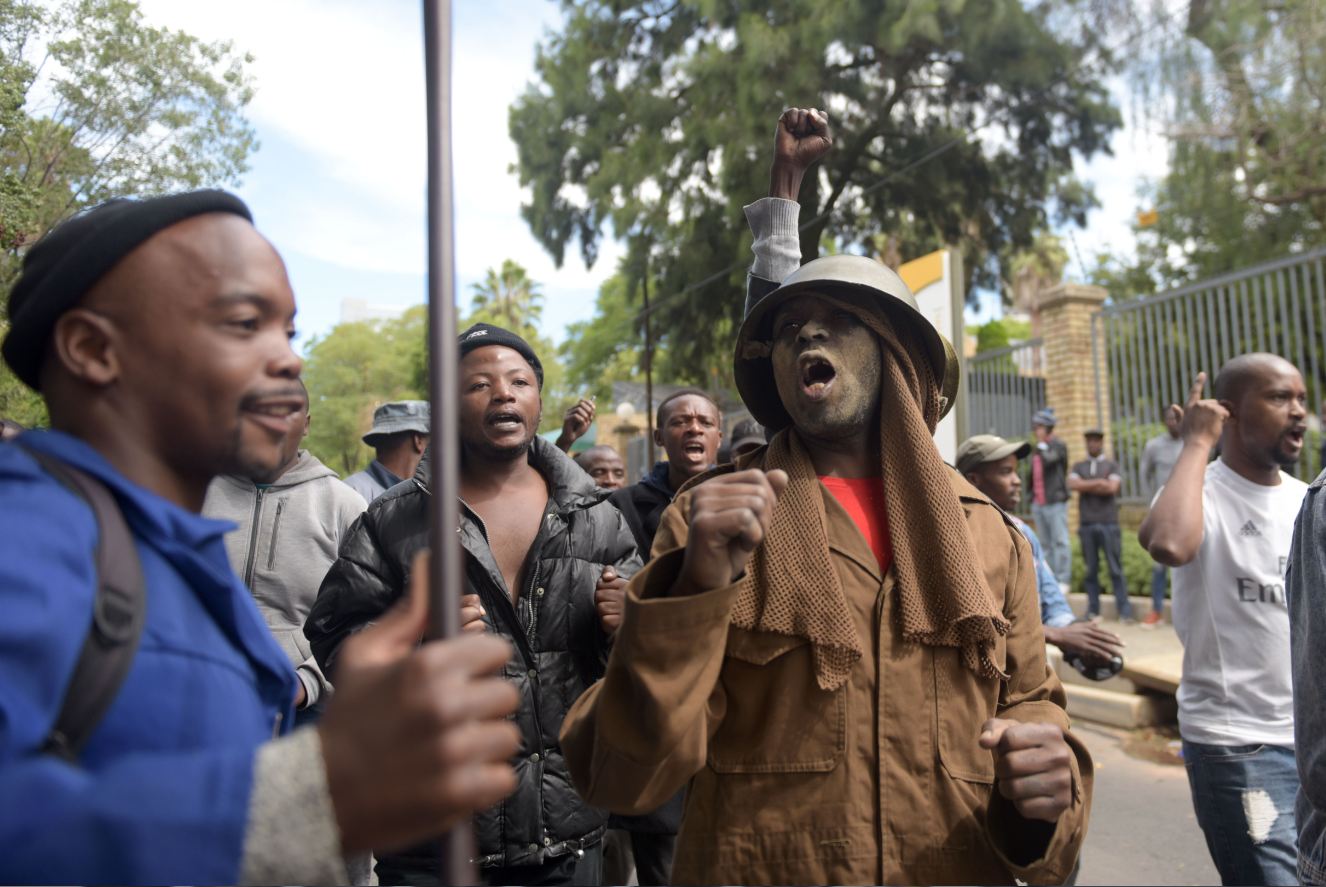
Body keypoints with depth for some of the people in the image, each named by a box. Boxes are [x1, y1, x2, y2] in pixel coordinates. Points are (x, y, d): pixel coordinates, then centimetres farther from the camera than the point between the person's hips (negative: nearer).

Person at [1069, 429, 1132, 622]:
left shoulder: (1112, 465, 10)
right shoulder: (1078, 467, 15)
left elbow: (1112, 488, -7)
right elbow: (1073, 484, -5)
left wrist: (1086, 487, -3)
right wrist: (1098, 482, -9)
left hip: (1109, 523, -2)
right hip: (1087, 524, 2)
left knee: (1115, 568, -3)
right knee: (1091, 568, 3)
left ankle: (1125, 610, 0)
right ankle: (1093, 610, 8)